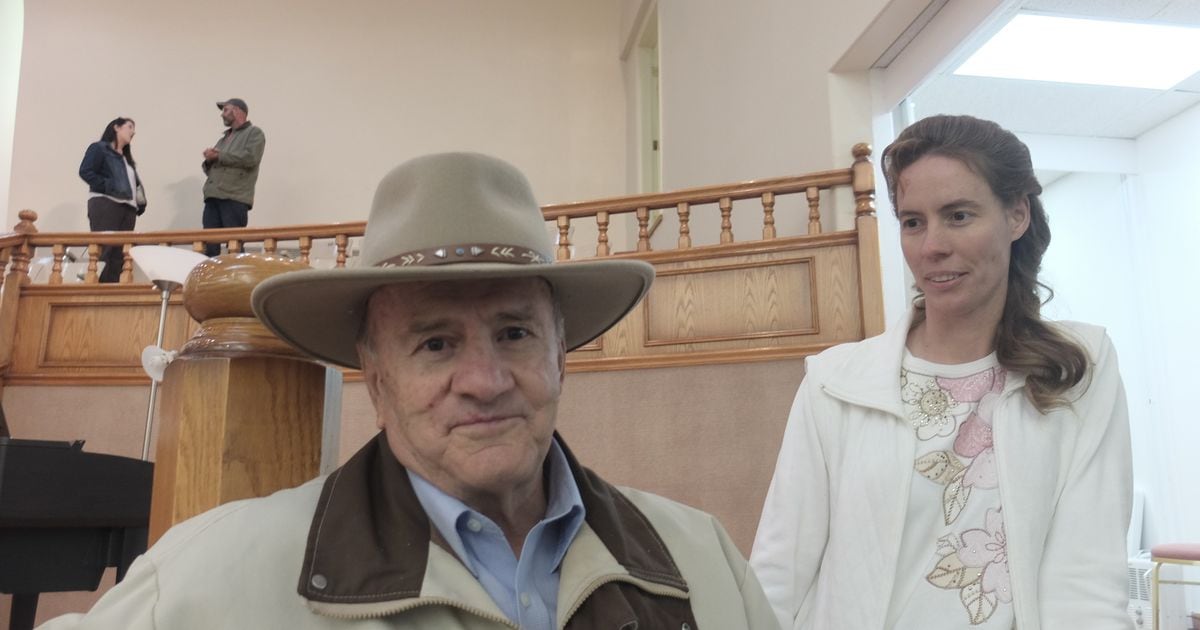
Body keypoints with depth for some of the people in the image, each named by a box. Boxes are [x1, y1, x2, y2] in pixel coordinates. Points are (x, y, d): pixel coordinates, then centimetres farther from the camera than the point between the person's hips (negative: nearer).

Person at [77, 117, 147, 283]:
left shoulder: (127, 159, 29)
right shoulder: (99, 148, 7)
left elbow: (134, 184, 23)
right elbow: (85, 171, -7)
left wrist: (140, 202, 4)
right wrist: (107, 187, -16)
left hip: (128, 208, 7)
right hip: (105, 204, -7)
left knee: (119, 257, -2)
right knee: (103, 253, -15)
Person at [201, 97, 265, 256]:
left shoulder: (254, 133, 7)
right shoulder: (224, 138, 29)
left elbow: (250, 158, -12)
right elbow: (209, 169, 28)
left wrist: (219, 156, -5)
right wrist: (209, 160, 4)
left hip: (235, 198, -7)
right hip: (212, 197, 7)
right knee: (209, 247, 0)